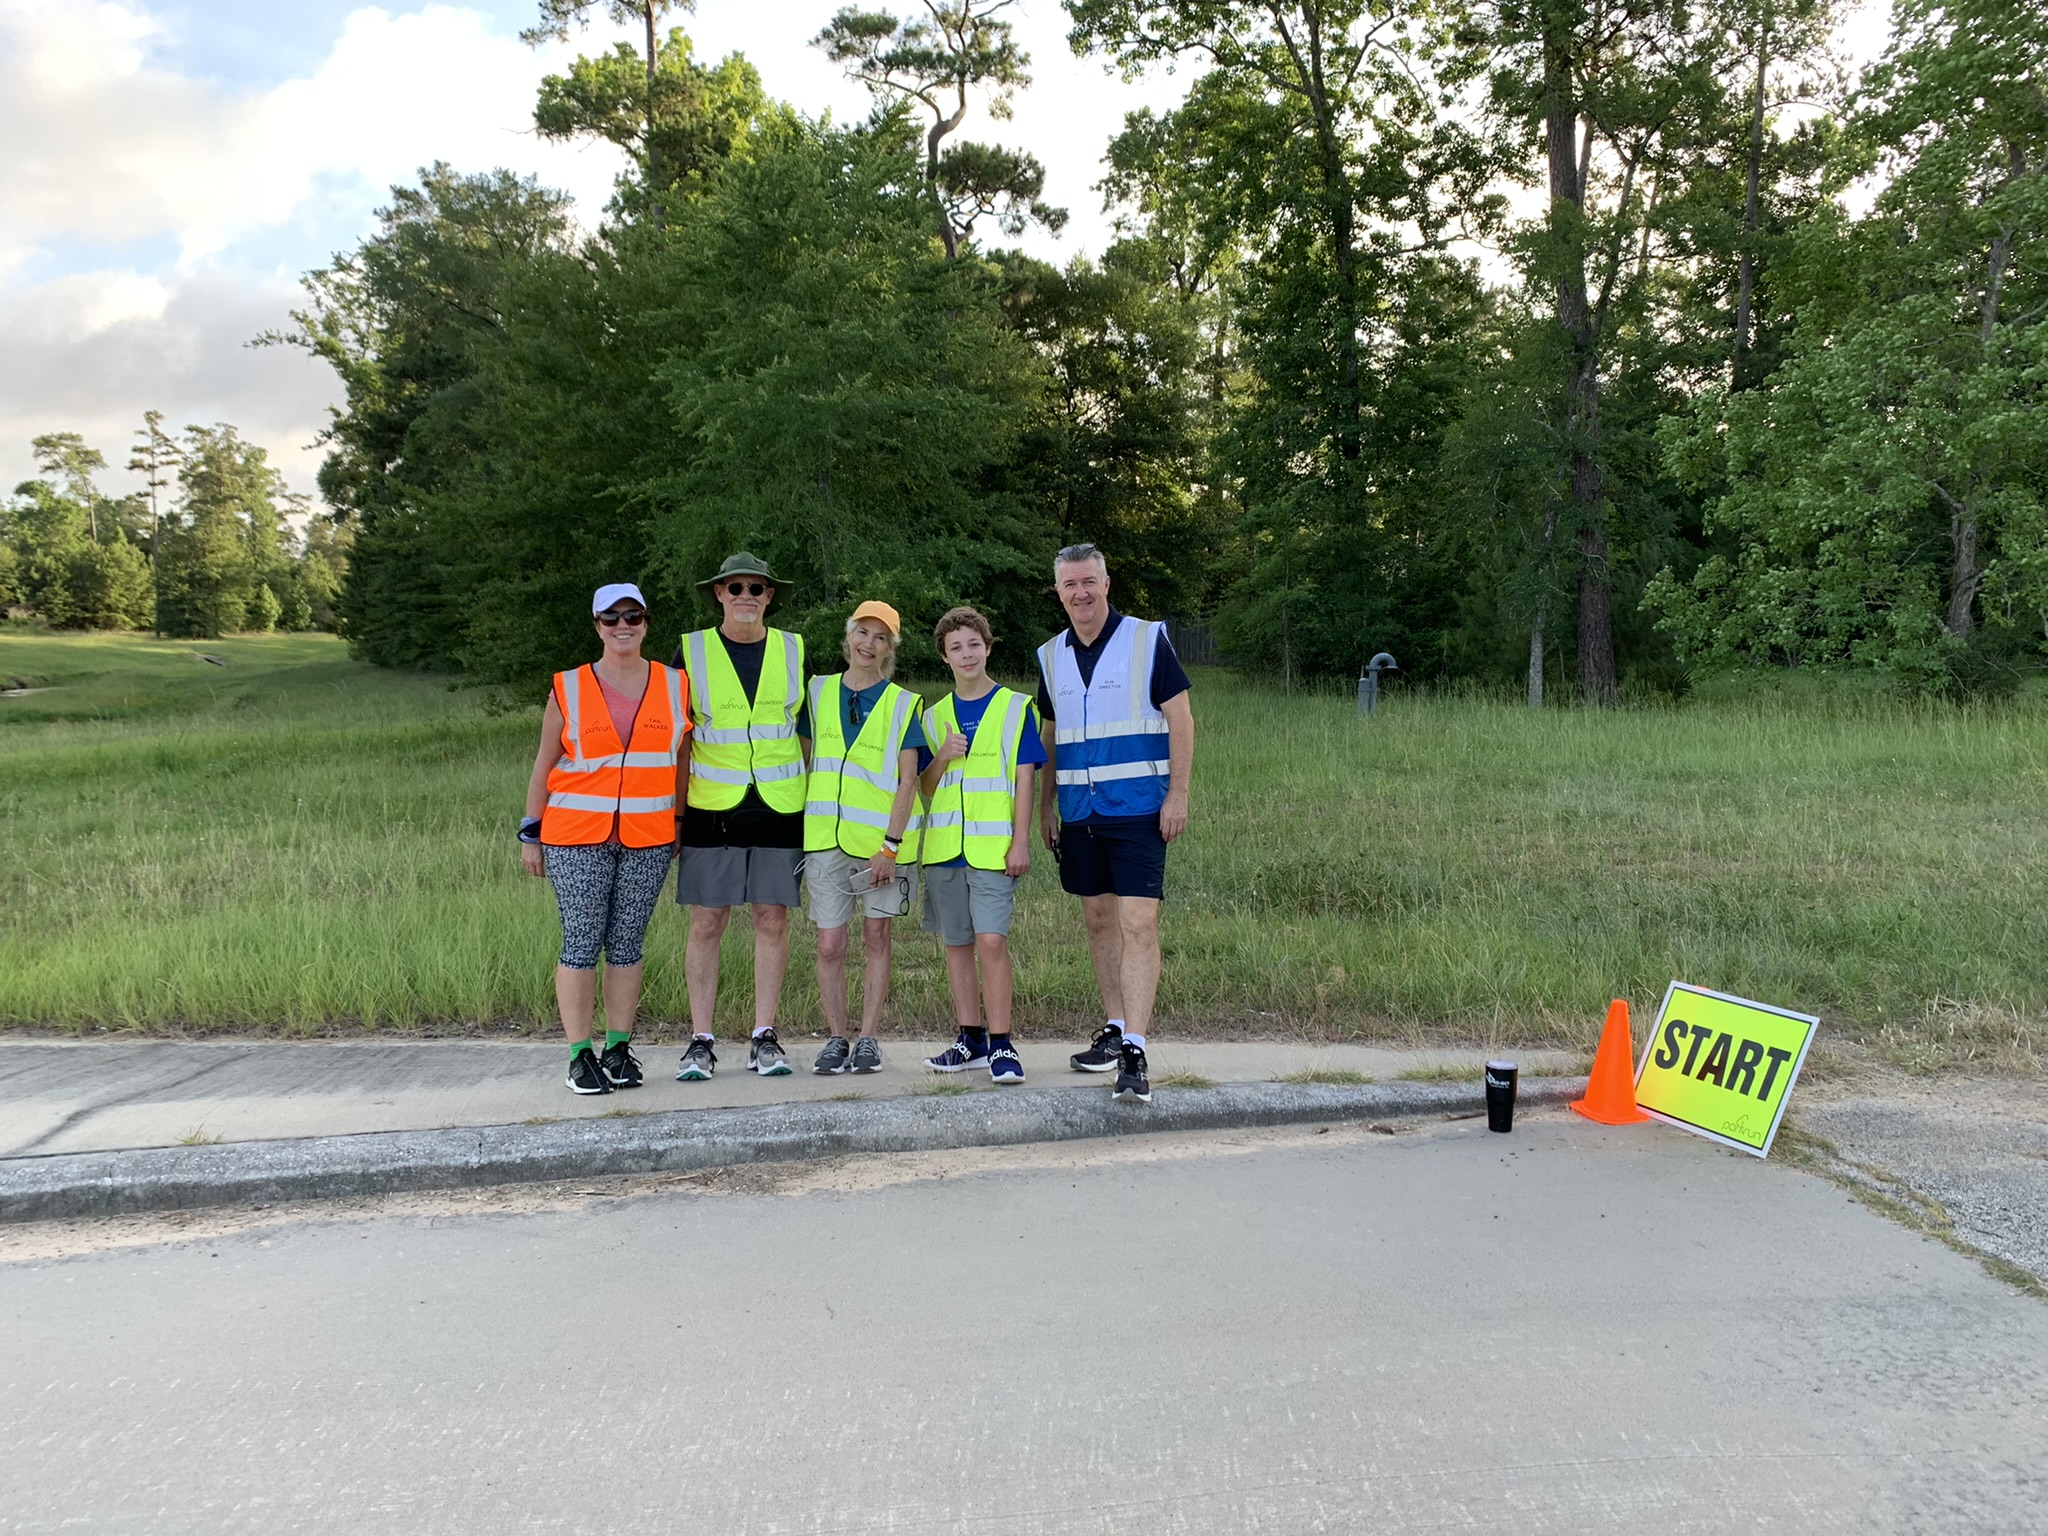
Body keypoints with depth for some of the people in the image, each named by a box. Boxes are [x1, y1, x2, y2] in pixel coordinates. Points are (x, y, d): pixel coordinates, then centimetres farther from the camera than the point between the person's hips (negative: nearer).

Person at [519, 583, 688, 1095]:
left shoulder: (675, 686, 8)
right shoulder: (568, 689, 4)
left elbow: (681, 759, 13)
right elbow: (545, 763, 7)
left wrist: (681, 823, 9)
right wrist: (530, 832, 5)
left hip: (648, 840, 2)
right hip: (577, 839, -2)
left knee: (627, 943, 7)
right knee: (582, 943, -2)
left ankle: (619, 1048, 16)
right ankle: (580, 1054, 6)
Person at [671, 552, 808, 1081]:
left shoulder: (793, 650, 8)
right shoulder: (691, 651, 4)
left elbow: (808, 731, 13)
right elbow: (678, 738, 6)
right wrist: (673, 813, 0)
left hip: (779, 807, 1)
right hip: (711, 808, -1)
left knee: (772, 921, 3)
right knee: (706, 923, 0)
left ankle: (764, 1037, 12)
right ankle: (701, 1042, 8)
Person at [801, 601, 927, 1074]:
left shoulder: (902, 704, 0)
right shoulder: (819, 692, 9)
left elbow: (907, 781, -4)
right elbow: (807, 759, 14)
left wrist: (890, 844, -12)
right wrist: (803, 828, 7)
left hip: (882, 838, -2)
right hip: (826, 836, 2)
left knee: (877, 938, 5)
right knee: (829, 945, 0)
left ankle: (868, 1039, 14)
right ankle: (836, 1039, 13)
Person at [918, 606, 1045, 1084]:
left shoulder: (1015, 707, 2)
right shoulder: (934, 716, 13)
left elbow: (1023, 779, -2)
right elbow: (925, 789, 13)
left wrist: (1020, 842, -9)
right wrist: (942, 757, -8)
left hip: (993, 845, -4)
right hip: (944, 846, 5)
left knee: (991, 941, -12)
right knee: (957, 944, 9)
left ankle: (1001, 1044, -4)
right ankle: (971, 1039, 20)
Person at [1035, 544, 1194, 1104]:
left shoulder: (1147, 639, -4)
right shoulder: (1051, 656, 10)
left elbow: (1180, 718, -5)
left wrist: (1177, 794, -11)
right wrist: (1048, 805, 13)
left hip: (1137, 808, -5)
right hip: (1078, 811, 6)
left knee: (1138, 924, -12)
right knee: (1098, 919, 13)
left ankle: (1134, 1052, -13)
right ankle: (1114, 1029, 26)